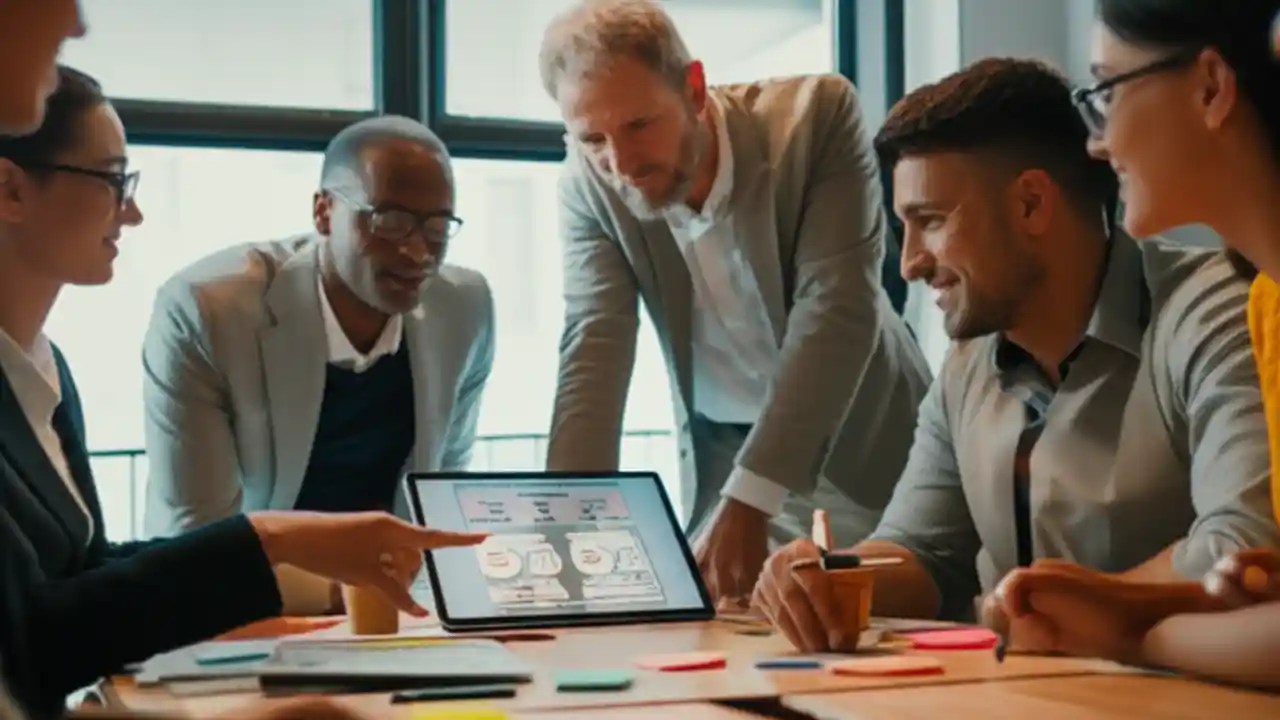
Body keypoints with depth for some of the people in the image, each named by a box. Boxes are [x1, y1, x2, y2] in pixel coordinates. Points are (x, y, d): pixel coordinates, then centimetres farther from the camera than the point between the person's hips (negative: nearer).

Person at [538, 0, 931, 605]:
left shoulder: (817, 113, -21)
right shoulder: (590, 186, -11)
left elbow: (838, 306, -28)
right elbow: (594, 352, -17)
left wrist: (748, 502, -36)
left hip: (861, 441, -2)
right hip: (721, 453, 2)